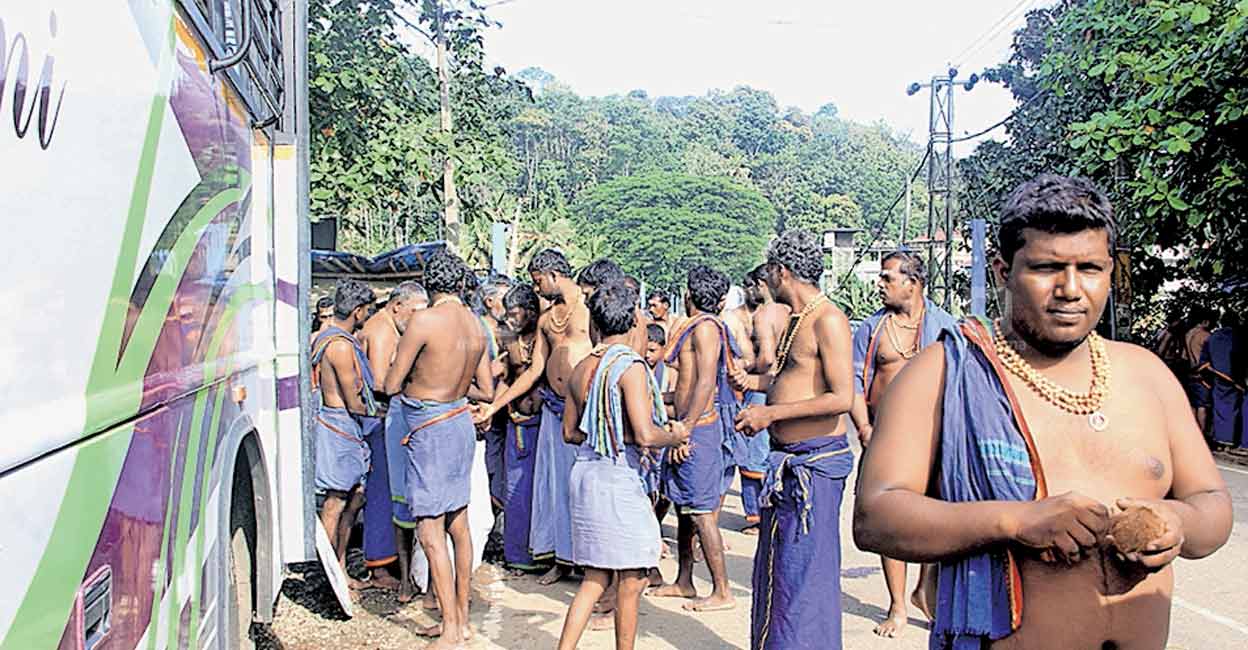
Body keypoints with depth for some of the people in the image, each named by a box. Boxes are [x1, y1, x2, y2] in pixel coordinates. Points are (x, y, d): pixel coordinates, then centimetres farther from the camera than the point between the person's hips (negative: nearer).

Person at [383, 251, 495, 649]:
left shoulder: (424, 321, -17)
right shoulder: (476, 325, 4)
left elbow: (391, 385, -11)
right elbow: (487, 391, 12)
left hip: (429, 431, -8)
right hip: (460, 422, 8)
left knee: (430, 532, -3)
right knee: (458, 525, 14)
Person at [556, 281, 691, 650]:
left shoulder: (581, 368, 8)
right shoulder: (630, 367, -14)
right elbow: (645, 435, -21)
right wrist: (676, 436, -2)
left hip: (584, 472, 8)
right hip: (617, 478, -8)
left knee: (594, 578, 16)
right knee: (631, 579, 7)